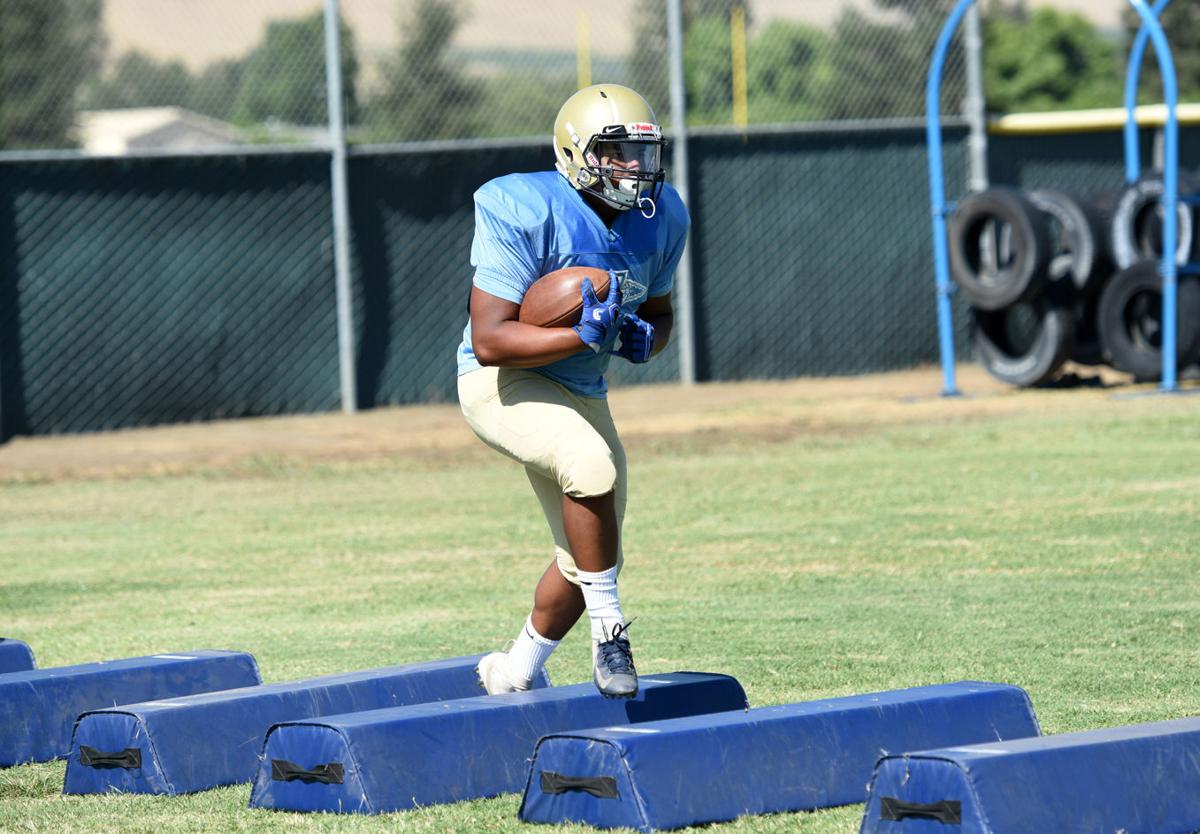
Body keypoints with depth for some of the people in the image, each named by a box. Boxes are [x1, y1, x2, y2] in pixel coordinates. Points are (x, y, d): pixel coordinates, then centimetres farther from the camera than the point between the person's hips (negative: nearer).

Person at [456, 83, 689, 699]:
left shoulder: (659, 219, -4)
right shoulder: (525, 212, -25)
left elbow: (657, 311, 13)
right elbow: (489, 341, -29)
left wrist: (645, 337, -11)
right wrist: (583, 335, -38)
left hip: (580, 395, 8)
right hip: (499, 384, -8)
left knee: (589, 560, 13)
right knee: (591, 462, -36)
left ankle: (516, 672, 37)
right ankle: (609, 631, -21)